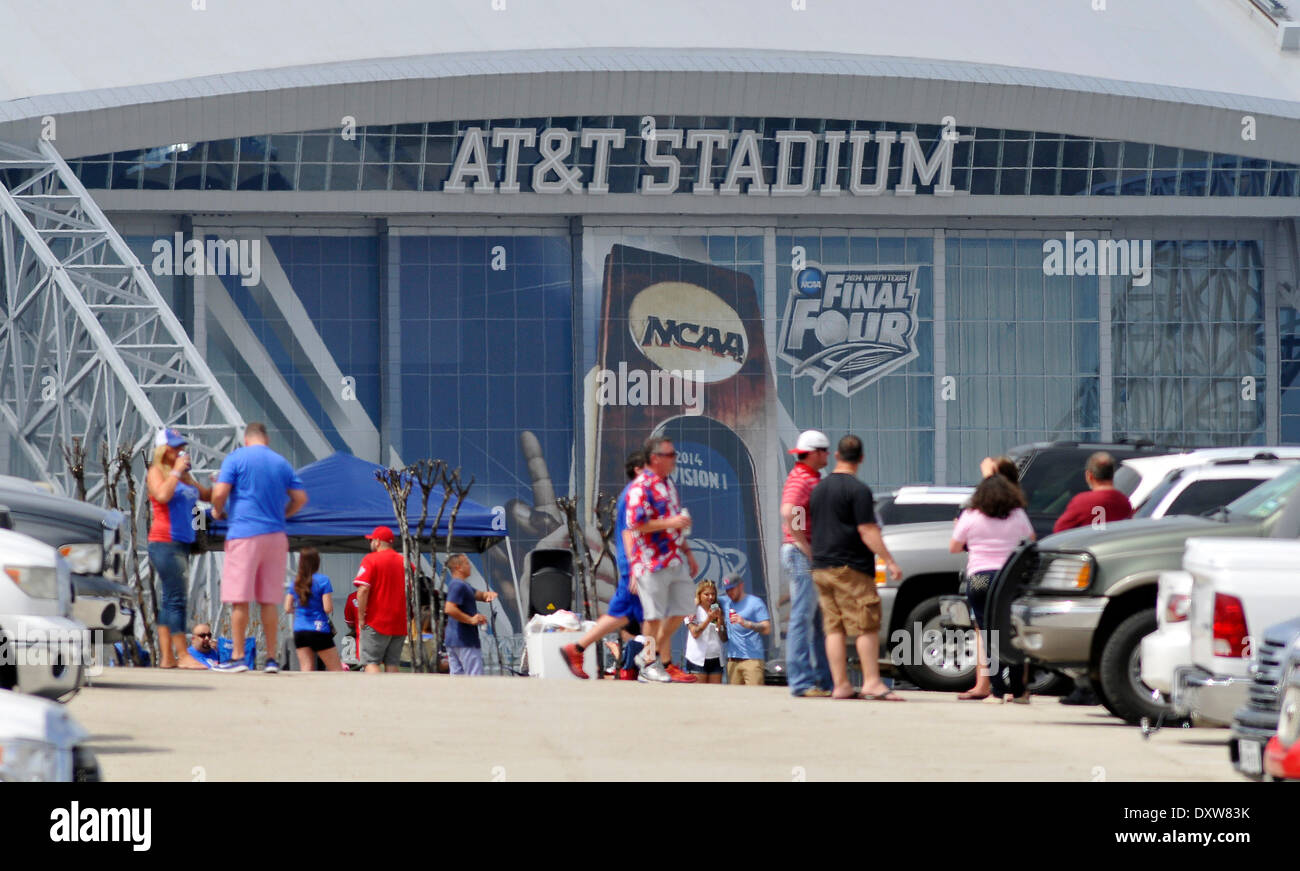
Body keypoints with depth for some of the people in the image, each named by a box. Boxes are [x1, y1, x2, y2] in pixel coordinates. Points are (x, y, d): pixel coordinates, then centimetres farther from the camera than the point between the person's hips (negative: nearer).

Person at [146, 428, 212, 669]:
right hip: (164, 541, -9)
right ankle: (182, 655, -15)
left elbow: (206, 495, 23)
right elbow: (163, 495, -21)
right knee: (176, 597, -12)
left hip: (182, 543, 9)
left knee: (169, 599, 8)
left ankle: (166, 657, 8)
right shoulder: (156, 472, -3)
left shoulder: (184, 476, 19)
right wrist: (176, 471, -12)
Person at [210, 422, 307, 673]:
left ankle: (237, 657, -8)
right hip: (275, 535, 4)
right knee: (269, 600, 7)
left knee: (239, 599, -4)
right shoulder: (281, 463, 12)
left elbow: (220, 493, -10)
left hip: (244, 532, -4)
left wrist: (217, 511, 10)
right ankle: (271, 658, 6)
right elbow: (300, 498, 10)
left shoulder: (236, 459, -1)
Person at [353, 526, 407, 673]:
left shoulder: (370, 559, -7)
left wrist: (361, 617, -10)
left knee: (370, 663, -5)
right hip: (400, 624, 6)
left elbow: (363, 589, -16)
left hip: (376, 622, -6)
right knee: (392, 664, 8)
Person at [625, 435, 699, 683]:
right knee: (654, 616, -2)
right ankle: (649, 665, 9)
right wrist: (669, 523, -21)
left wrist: (687, 552, 24)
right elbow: (634, 525, -21)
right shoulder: (640, 488, -14)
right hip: (653, 562, -9)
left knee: (682, 608, 11)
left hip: (674, 560, 9)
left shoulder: (668, 484, 16)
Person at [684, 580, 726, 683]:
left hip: (716, 658, 5)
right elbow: (695, 633, -12)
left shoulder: (718, 610, 14)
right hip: (698, 659, -5)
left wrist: (719, 620, -6)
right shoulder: (693, 611, 0)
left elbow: (724, 639, 10)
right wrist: (709, 619, -20)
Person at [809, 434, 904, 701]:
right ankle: (871, 682, -12)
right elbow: (868, 532, -15)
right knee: (867, 626, -6)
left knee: (834, 628, 6)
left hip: (821, 566, 8)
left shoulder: (818, 489, 13)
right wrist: (889, 561, -13)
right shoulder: (857, 490, -10)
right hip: (850, 568, -8)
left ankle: (841, 684, 4)